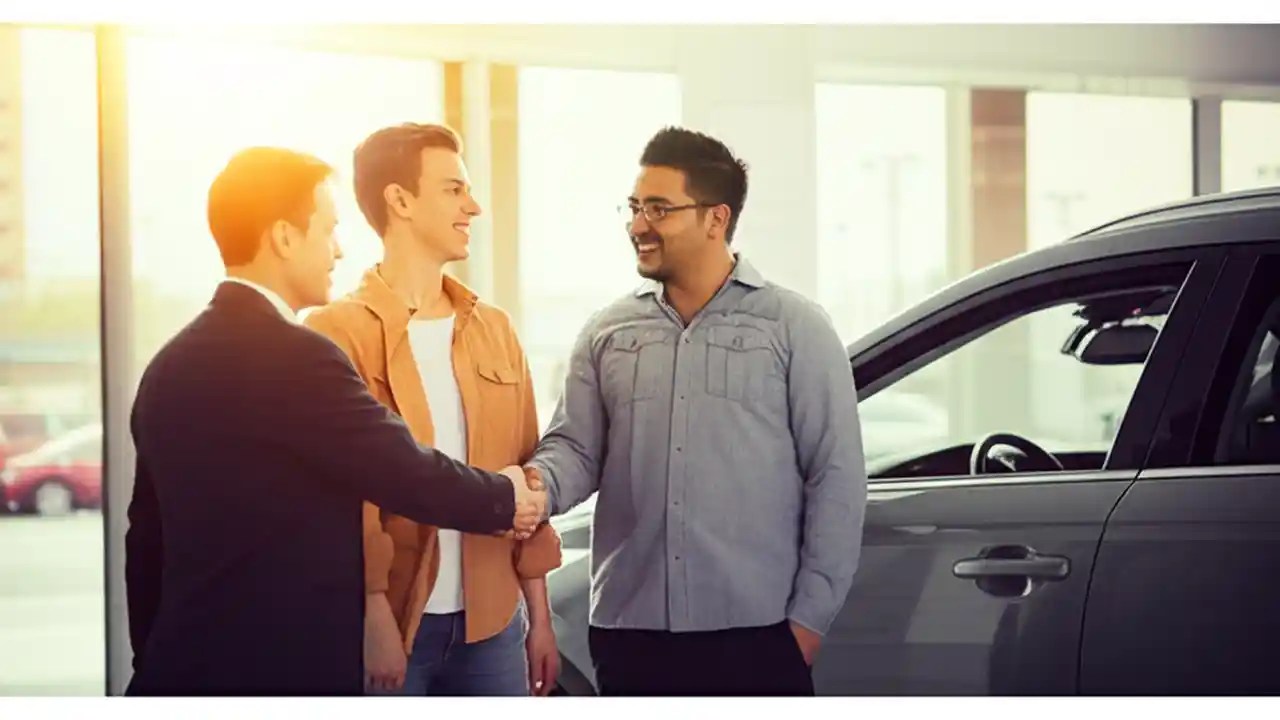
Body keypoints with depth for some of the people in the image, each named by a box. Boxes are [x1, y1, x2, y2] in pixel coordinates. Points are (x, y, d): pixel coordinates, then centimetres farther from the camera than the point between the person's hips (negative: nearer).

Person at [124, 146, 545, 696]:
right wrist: (504, 499, 6)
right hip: (285, 667, -8)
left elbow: (147, 541, 15)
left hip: (188, 664, 8)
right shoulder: (294, 357, -15)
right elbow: (409, 475, -12)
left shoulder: (170, 365, 10)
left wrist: (157, 663, 23)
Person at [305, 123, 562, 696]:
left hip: (492, 621, 5)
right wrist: (372, 613, -18)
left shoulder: (494, 330, 13)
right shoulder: (337, 332, -5)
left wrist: (539, 617, 11)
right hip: (390, 622, -5)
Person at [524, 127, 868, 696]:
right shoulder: (606, 333, 11)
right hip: (630, 635, 3)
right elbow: (576, 446, 6)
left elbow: (836, 478, -1)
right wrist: (540, 483, -19)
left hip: (756, 635, -3)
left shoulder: (794, 328, 1)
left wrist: (809, 616, -7)